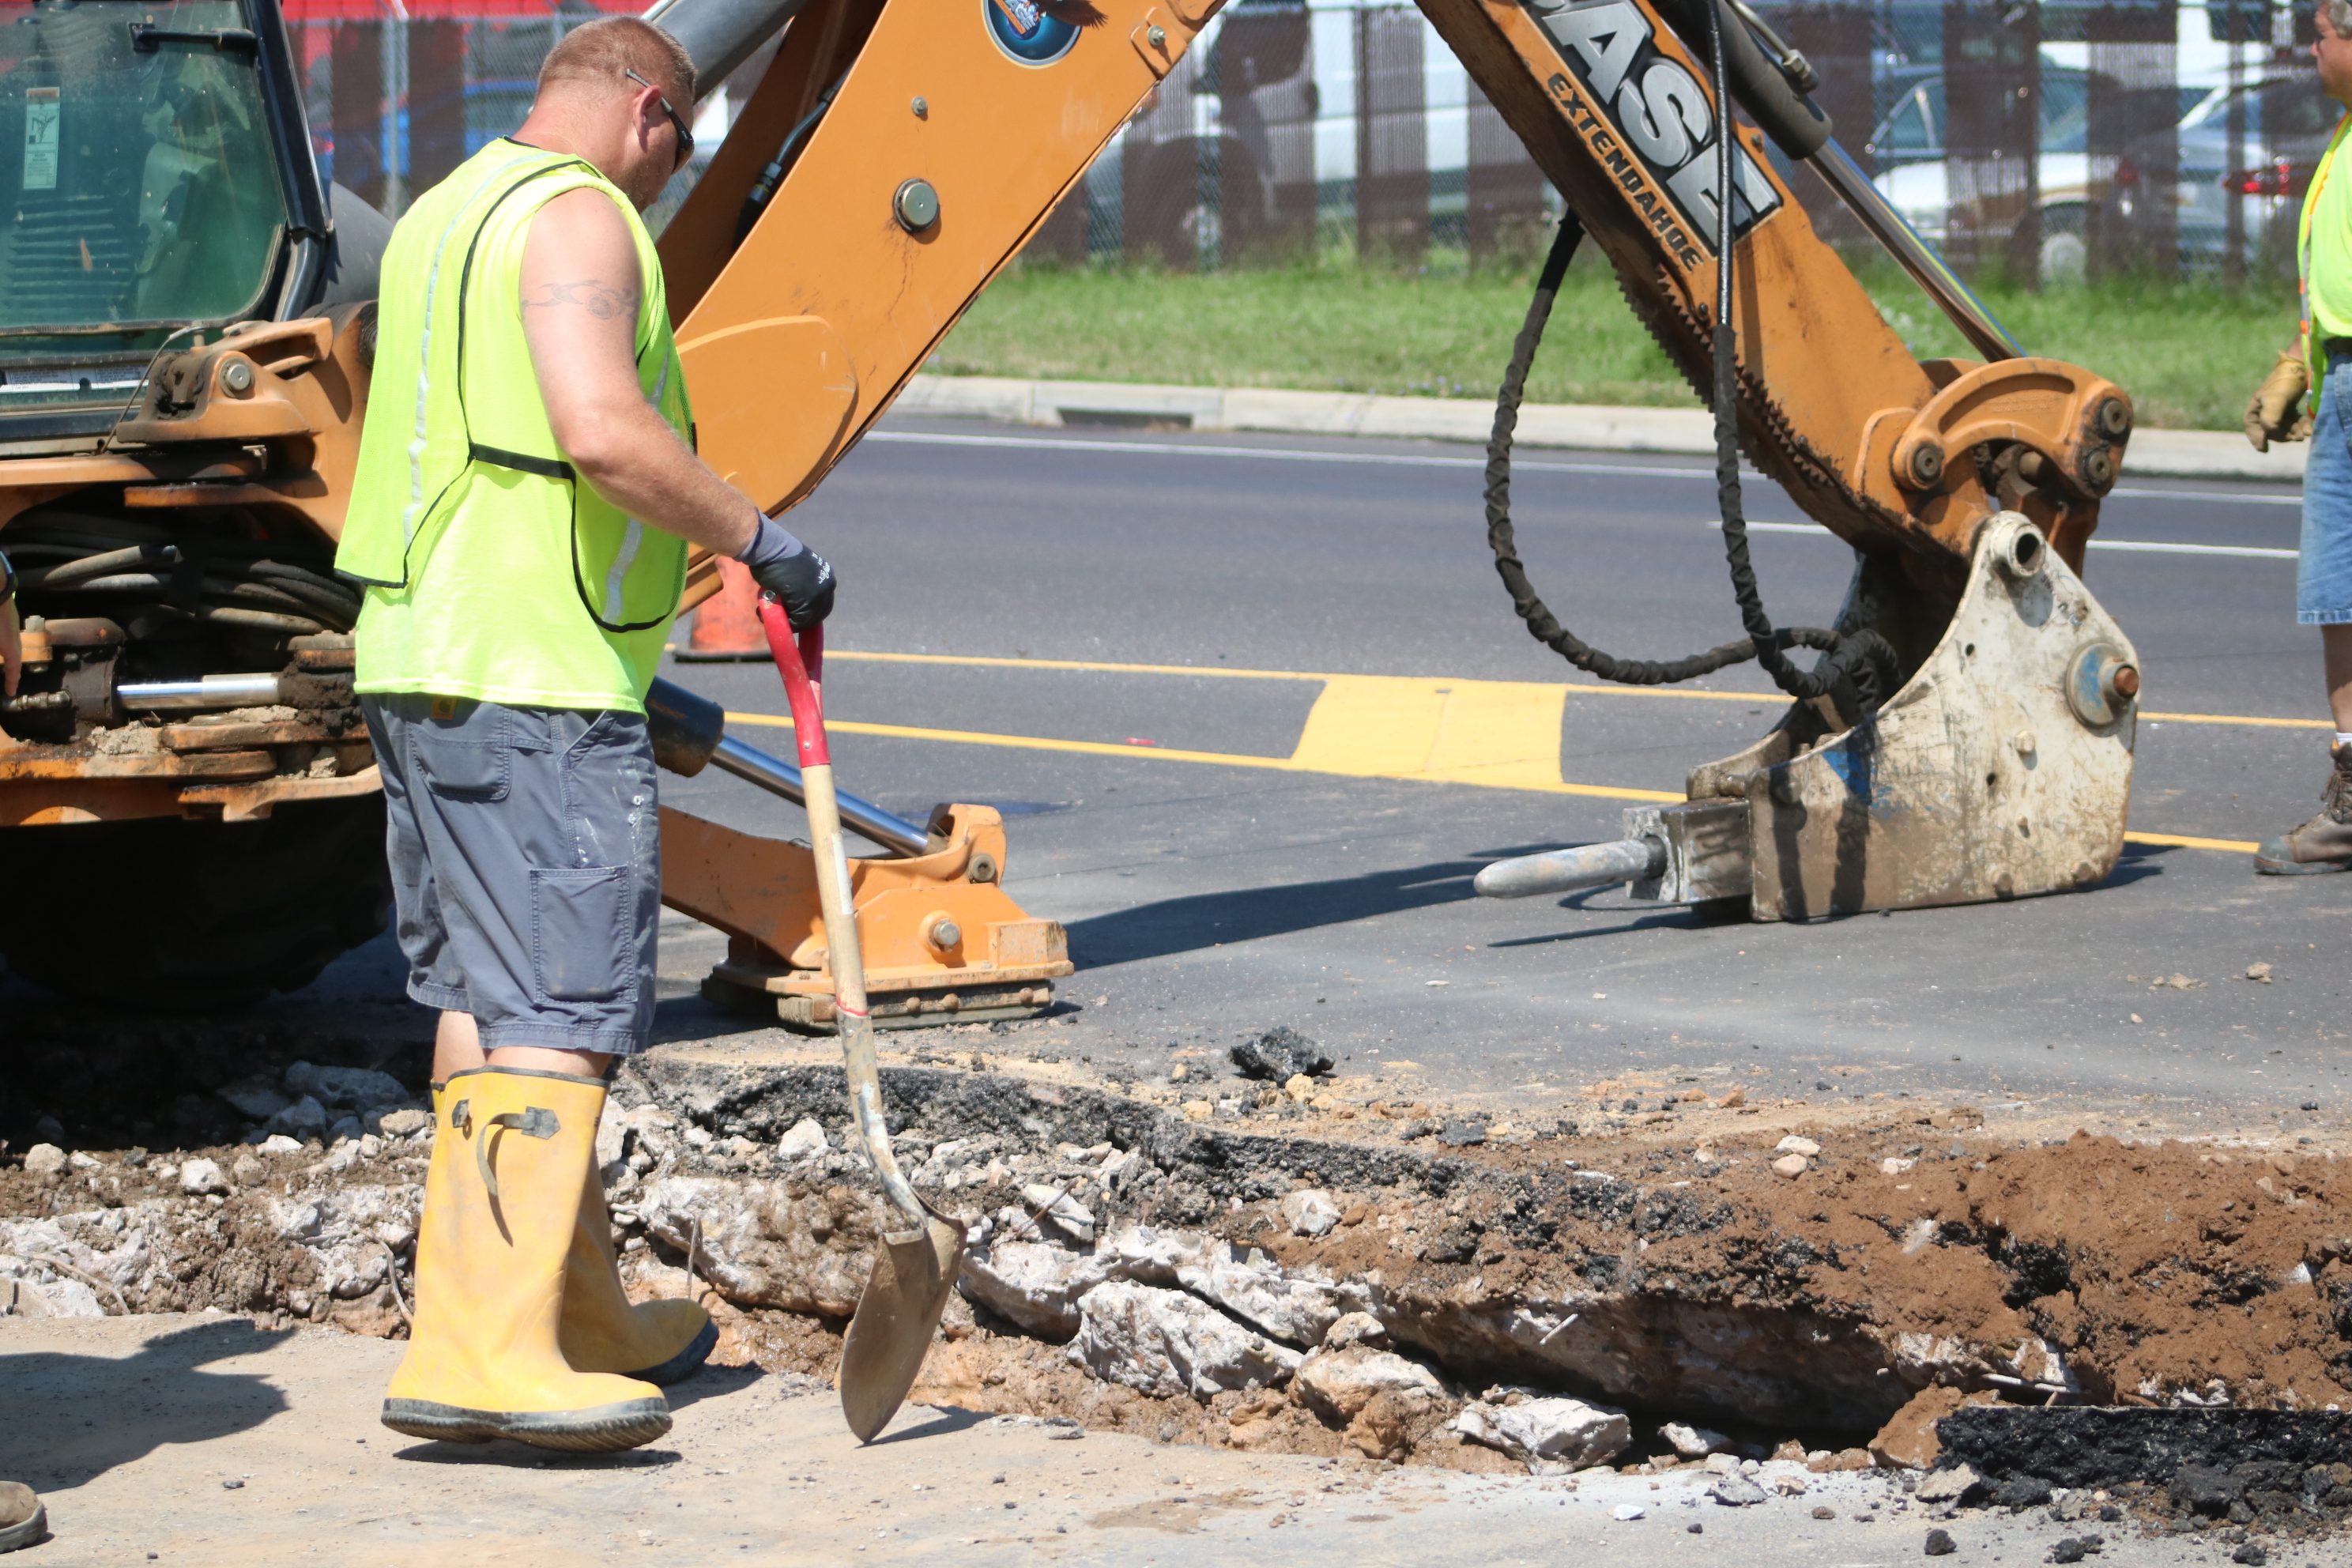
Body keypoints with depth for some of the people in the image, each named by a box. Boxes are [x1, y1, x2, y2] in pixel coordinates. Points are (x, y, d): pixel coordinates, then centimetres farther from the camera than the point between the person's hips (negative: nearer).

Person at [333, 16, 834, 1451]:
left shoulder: (444, 215, 20)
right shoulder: (578, 216, -11)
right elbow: (603, 431, -26)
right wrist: (760, 540, -16)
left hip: (417, 660, 10)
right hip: (534, 685, -10)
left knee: (488, 993, 16)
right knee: (556, 1011, -11)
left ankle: (580, 1312, 27)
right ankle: (478, 1350, -17)